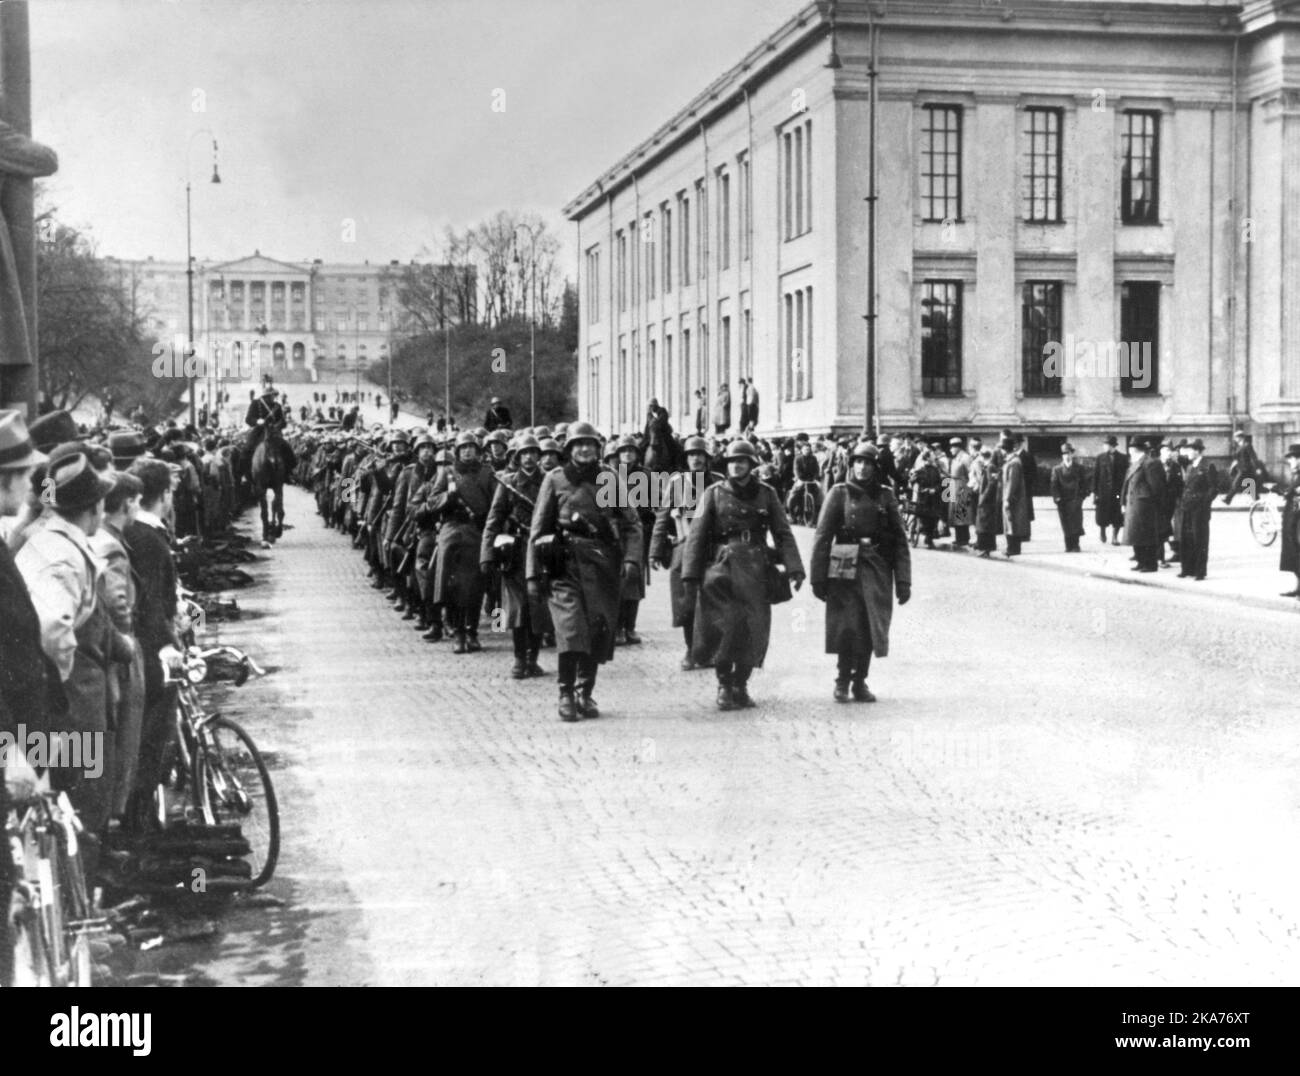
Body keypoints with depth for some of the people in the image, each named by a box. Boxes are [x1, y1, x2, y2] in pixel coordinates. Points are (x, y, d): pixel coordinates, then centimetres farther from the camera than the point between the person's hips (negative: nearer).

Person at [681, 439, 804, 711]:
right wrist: (690, 576, -7)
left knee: (755, 631, 0)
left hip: (755, 571, 2)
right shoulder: (714, 494, 6)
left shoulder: (766, 494, 10)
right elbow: (696, 536, 1)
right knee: (723, 628, -7)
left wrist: (794, 568, -8)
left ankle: (740, 685, 16)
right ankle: (724, 686, 10)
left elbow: (783, 534, 5)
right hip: (720, 568, -2)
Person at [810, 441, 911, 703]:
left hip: (878, 571, 2)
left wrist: (903, 581, 1)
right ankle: (842, 682, 12)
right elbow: (822, 537, -1)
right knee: (847, 629, -5)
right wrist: (818, 578, -5)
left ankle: (860, 681, 20)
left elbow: (900, 541, 6)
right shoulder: (839, 493, 1)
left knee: (870, 630, 6)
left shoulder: (886, 496, 6)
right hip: (846, 570, -2)